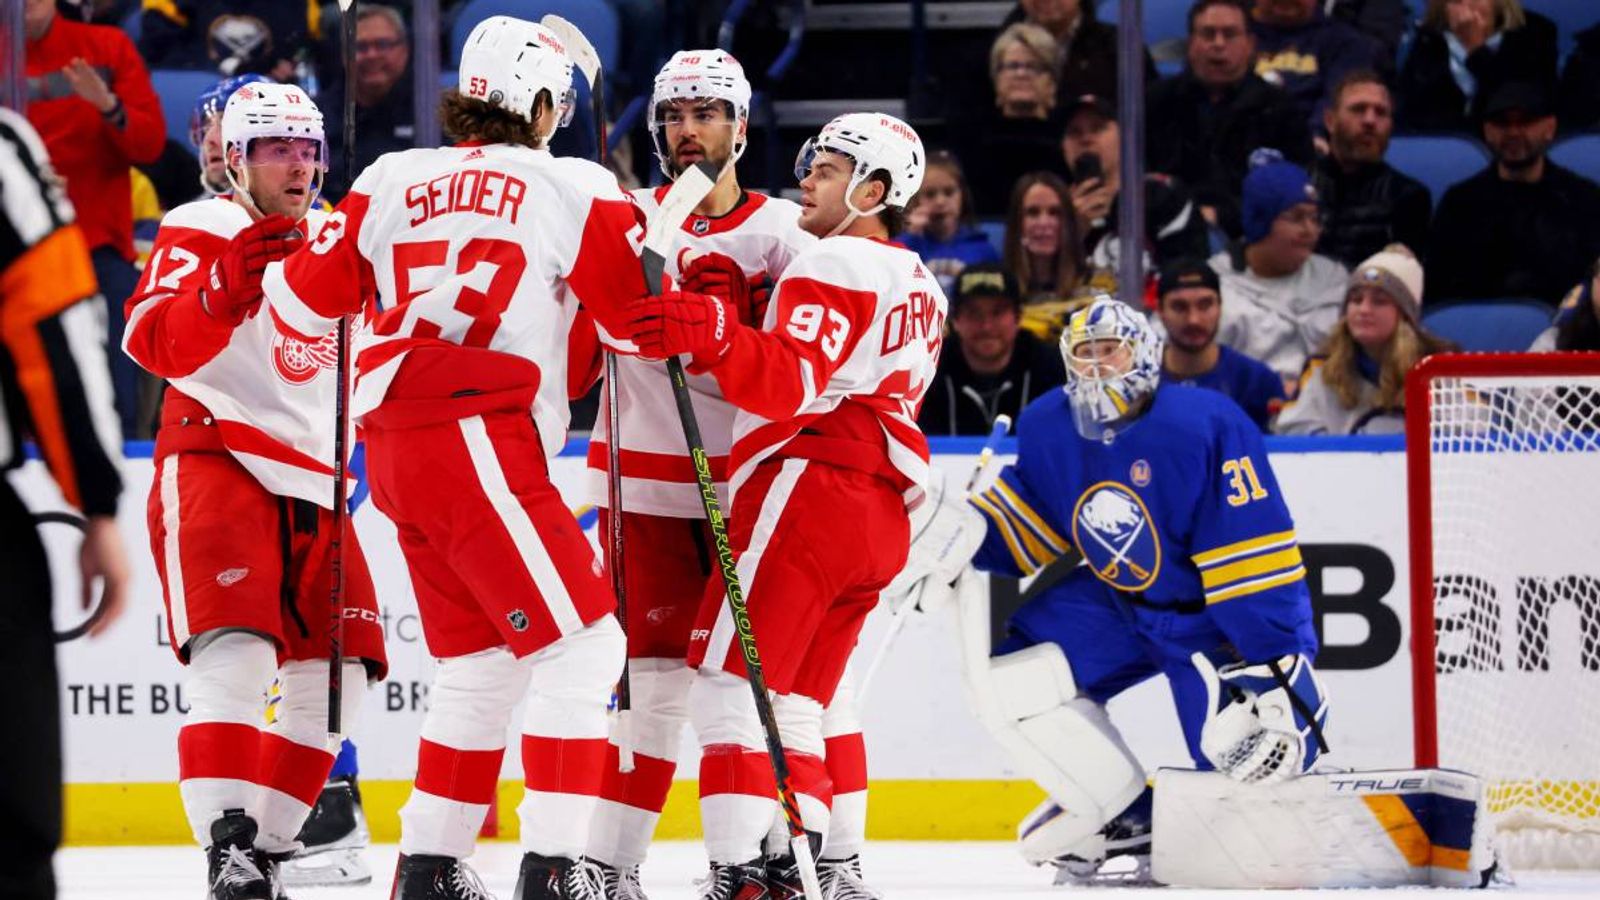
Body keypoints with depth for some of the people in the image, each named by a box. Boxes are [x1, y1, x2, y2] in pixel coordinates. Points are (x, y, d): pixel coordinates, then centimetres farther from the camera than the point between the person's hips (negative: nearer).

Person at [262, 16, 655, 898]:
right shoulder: (570, 187, -2)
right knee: (581, 644, -4)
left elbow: (304, 300, 17)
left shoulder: (393, 180, 12)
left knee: (482, 662, 19)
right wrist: (655, 229, 23)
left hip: (395, 451, 7)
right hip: (479, 439, -7)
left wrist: (272, 270, 40)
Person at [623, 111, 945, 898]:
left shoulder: (834, 265, -6)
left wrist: (714, 337, -36)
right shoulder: (919, 288, 25)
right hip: (881, 521, 9)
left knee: (730, 688, -12)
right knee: (790, 708, 10)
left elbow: (794, 384, -20)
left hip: (810, 487, -9)